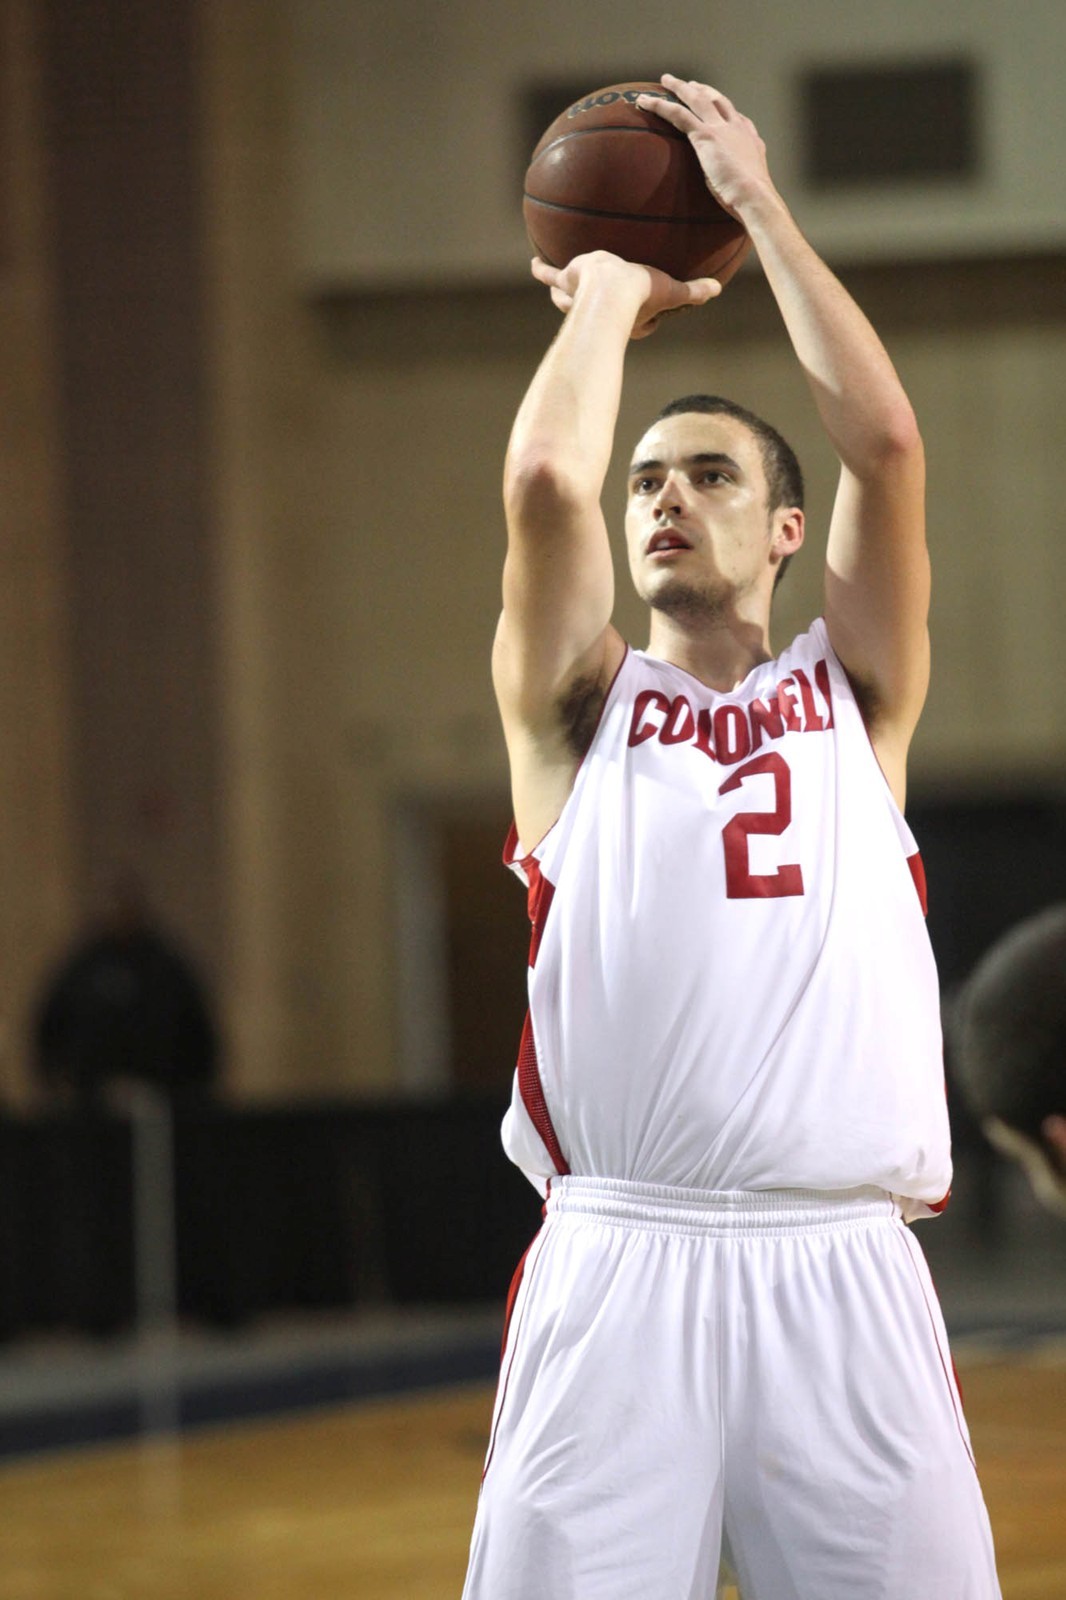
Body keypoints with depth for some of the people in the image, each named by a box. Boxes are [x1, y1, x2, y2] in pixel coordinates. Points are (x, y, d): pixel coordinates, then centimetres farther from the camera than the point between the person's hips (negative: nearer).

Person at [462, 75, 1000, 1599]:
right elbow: (545, 482, -4)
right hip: (619, 1262, -1)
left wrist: (757, 202, 9)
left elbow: (885, 444, 2)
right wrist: (609, 297, 12)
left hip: (841, 1264, 1)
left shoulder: (853, 699, 15)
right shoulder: (582, 709, 13)